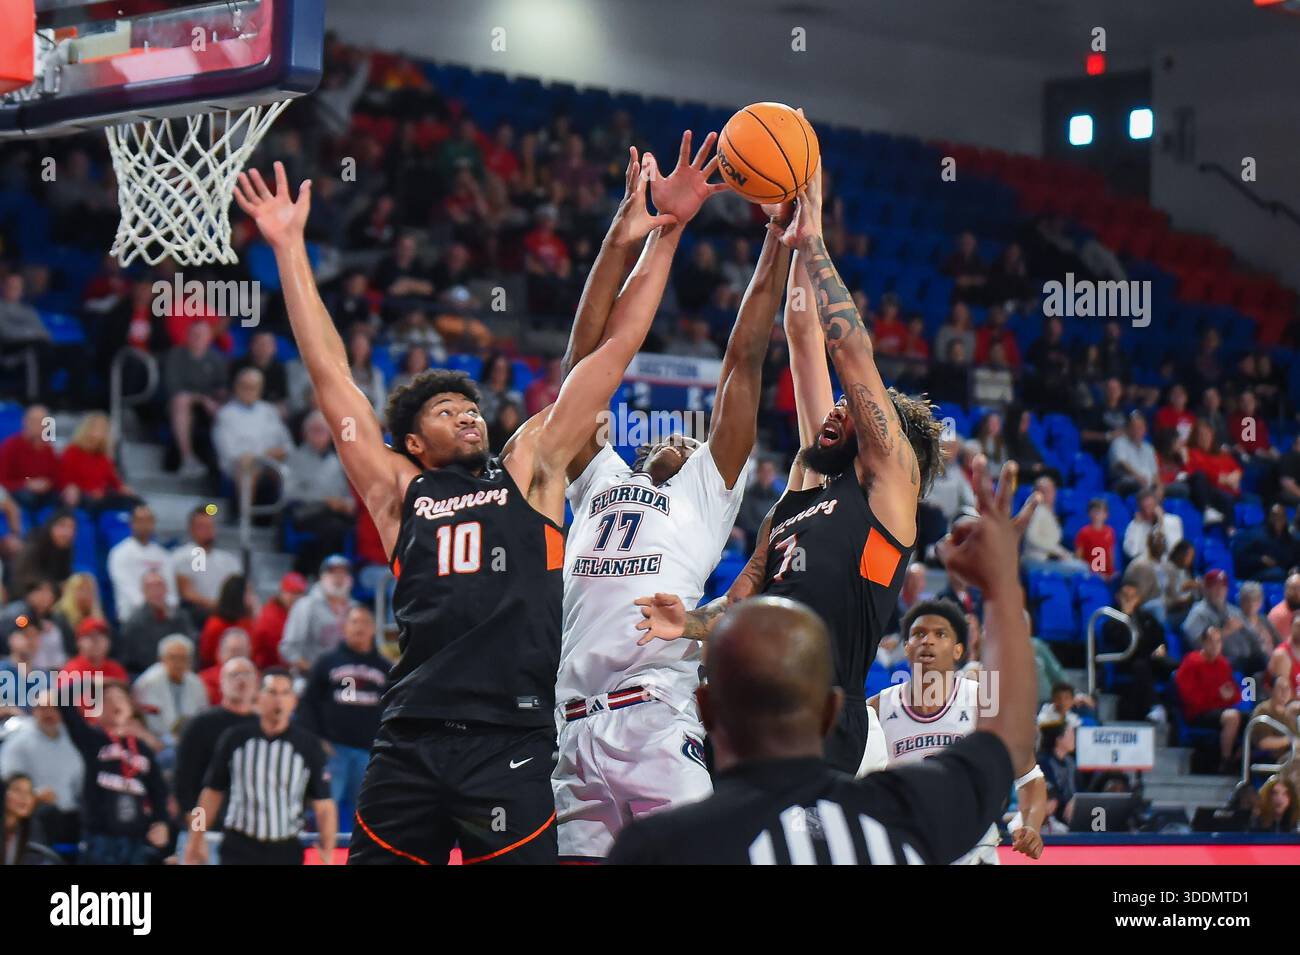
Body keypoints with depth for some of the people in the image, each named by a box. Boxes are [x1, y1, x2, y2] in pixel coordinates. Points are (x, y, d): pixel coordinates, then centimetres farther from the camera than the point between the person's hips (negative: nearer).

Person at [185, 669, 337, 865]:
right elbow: (213, 791, 10)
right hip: (238, 849, 0)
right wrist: (197, 839, 11)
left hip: (286, 852, 0)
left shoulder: (308, 745, -2)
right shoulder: (235, 738, 1)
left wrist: (327, 852, -12)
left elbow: (323, 805, -2)